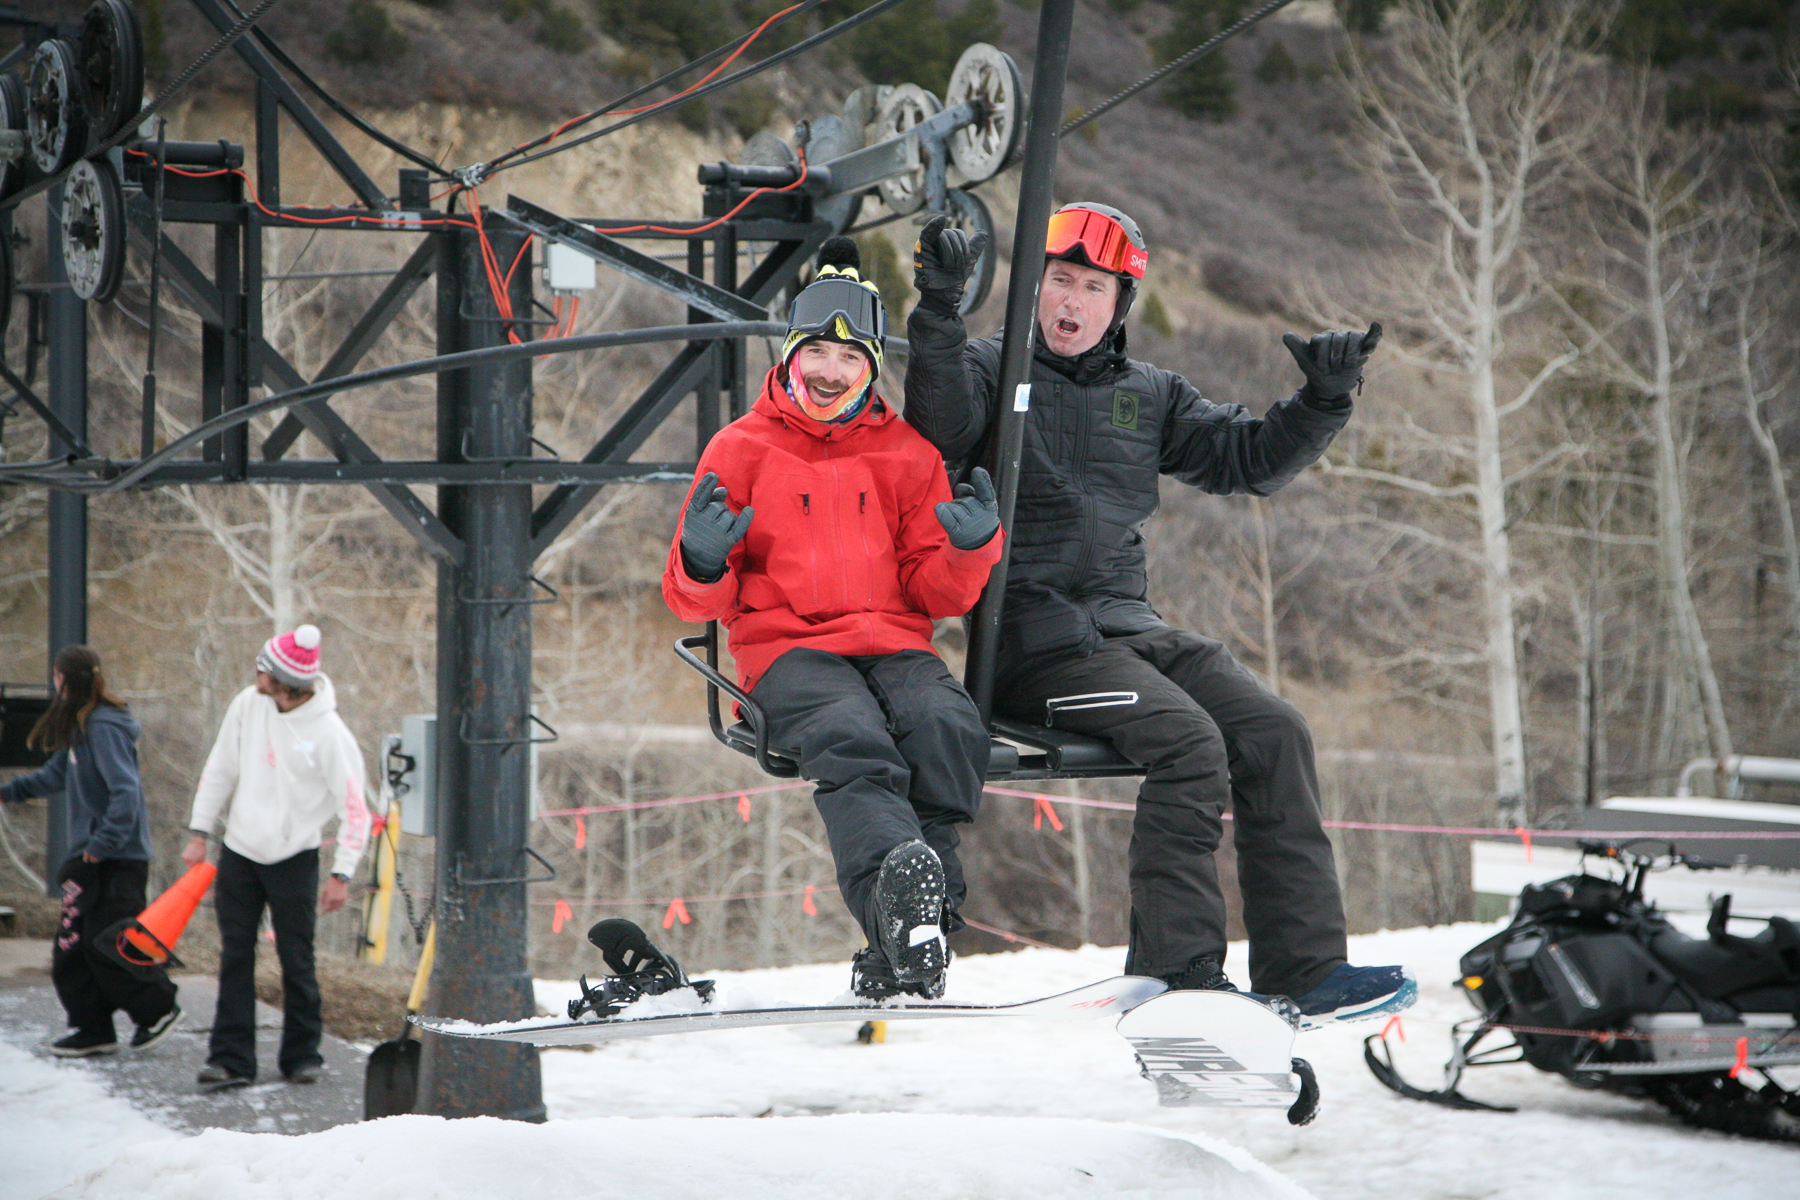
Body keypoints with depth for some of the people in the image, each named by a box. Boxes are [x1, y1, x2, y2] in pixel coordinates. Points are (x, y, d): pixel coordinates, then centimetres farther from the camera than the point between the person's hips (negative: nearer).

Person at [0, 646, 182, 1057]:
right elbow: (58, 773, 26)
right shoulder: (81, 726, 11)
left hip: (117, 858, -10)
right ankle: (94, 1029, 13)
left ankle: (159, 1010, 12)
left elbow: (126, 791, -25)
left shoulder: (104, 727, -19)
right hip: (93, 854, 10)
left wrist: (103, 843, -24)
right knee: (71, 945, 8)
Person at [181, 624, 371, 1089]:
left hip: (294, 859, -4)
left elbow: (354, 806, -12)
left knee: (297, 960, 2)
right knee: (235, 958, 2)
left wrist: (342, 874, -15)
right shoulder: (248, 705, -3)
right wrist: (200, 832, 6)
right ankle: (231, 1057, 3)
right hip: (239, 853, 4)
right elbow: (220, 768, 8)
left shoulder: (328, 733, -16)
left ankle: (302, 1055, 15)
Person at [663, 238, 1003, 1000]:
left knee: (946, 727, -32)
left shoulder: (906, 455, 18)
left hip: (895, 644, 2)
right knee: (851, 740, -36)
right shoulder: (742, 450, 13)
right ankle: (898, 888, -60)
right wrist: (702, 565, -13)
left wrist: (970, 548, -7)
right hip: (787, 648, -2)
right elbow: (696, 602, 12)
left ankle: (902, 950, -37)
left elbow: (937, 594, 15)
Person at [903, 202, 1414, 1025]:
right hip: (1034, 640, -6)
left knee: (1271, 730, -13)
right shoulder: (989, 369, 4)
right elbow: (942, 429, -18)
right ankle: (1177, 971, -23)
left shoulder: (1149, 396, 19)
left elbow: (1250, 459, 16)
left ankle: (1303, 967, -13)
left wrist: (1325, 400, 1)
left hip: (1129, 626, 6)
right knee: (1188, 740, -26)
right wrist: (938, 313, -31)